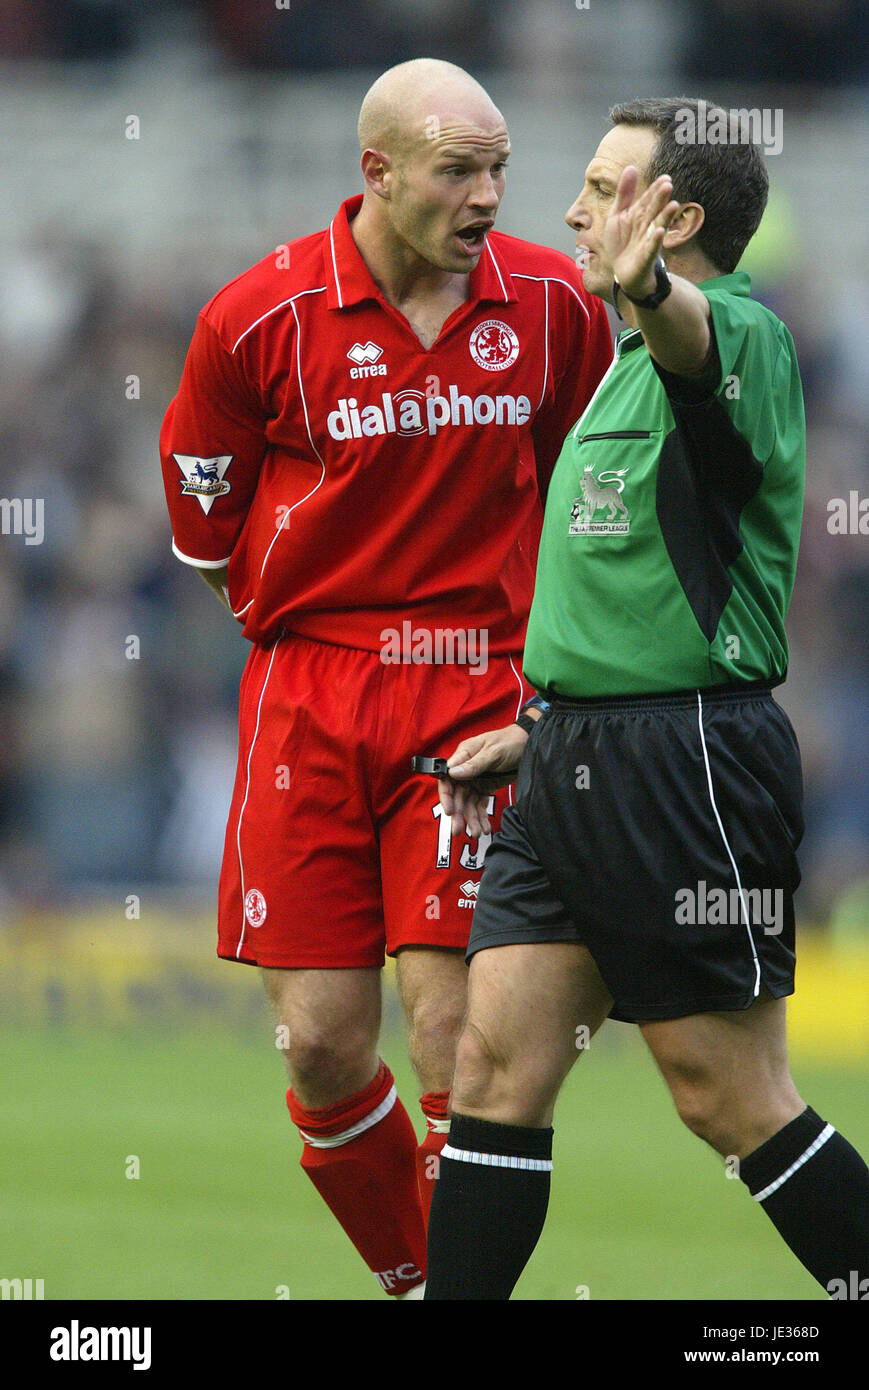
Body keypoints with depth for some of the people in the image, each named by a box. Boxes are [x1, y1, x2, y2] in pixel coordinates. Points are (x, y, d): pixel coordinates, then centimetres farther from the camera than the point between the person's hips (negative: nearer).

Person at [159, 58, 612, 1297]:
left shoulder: (553, 303, 1)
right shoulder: (263, 316, -5)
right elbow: (203, 511, 10)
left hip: (480, 693, 0)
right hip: (309, 696, 0)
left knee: (455, 1034, -10)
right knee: (322, 1043, -3)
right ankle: (406, 1277, 18)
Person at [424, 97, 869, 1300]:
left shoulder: (741, 336, -12)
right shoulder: (630, 364, 18)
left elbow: (700, 336, -39)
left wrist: (649, 290, -62)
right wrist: (540, 729, 28)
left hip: (687, 766, -9)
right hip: (576, 766, 9)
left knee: (732, 1100, -3)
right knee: (498, 1065, 4)